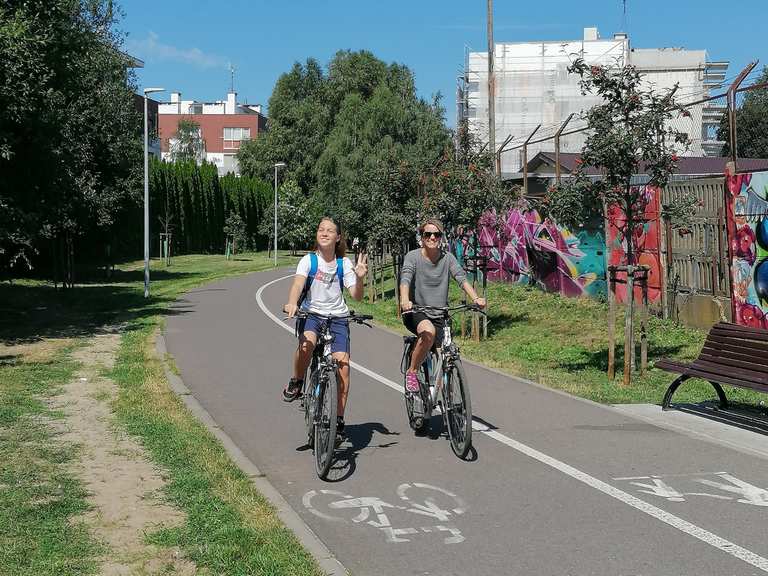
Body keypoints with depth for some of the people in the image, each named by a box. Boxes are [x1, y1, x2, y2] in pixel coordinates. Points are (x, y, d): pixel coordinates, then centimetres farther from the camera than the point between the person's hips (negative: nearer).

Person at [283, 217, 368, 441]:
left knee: (343, 364, -15)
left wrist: (359, 278, -22)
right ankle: (296, 383, -6)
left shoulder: (344, 263, 3)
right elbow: (298, 283, -21)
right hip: (311, 314, -1)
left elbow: (357, 296, -2)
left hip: (337, 317, 2)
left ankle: (339, 419, -1)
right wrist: (292, 303, -41)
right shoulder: (309, 260, -2)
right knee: (307, 343, -35)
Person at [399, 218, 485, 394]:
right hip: (415, 312, -4)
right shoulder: (413, 257, -7)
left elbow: (462, 278, -11)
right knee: (428, 332, -36)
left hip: (439, 315, 4)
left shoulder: (448, 258, 2)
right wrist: (405, 300, -44)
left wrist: (475, 298, -30)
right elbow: (405, 279, -23)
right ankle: (411, 372, -16)